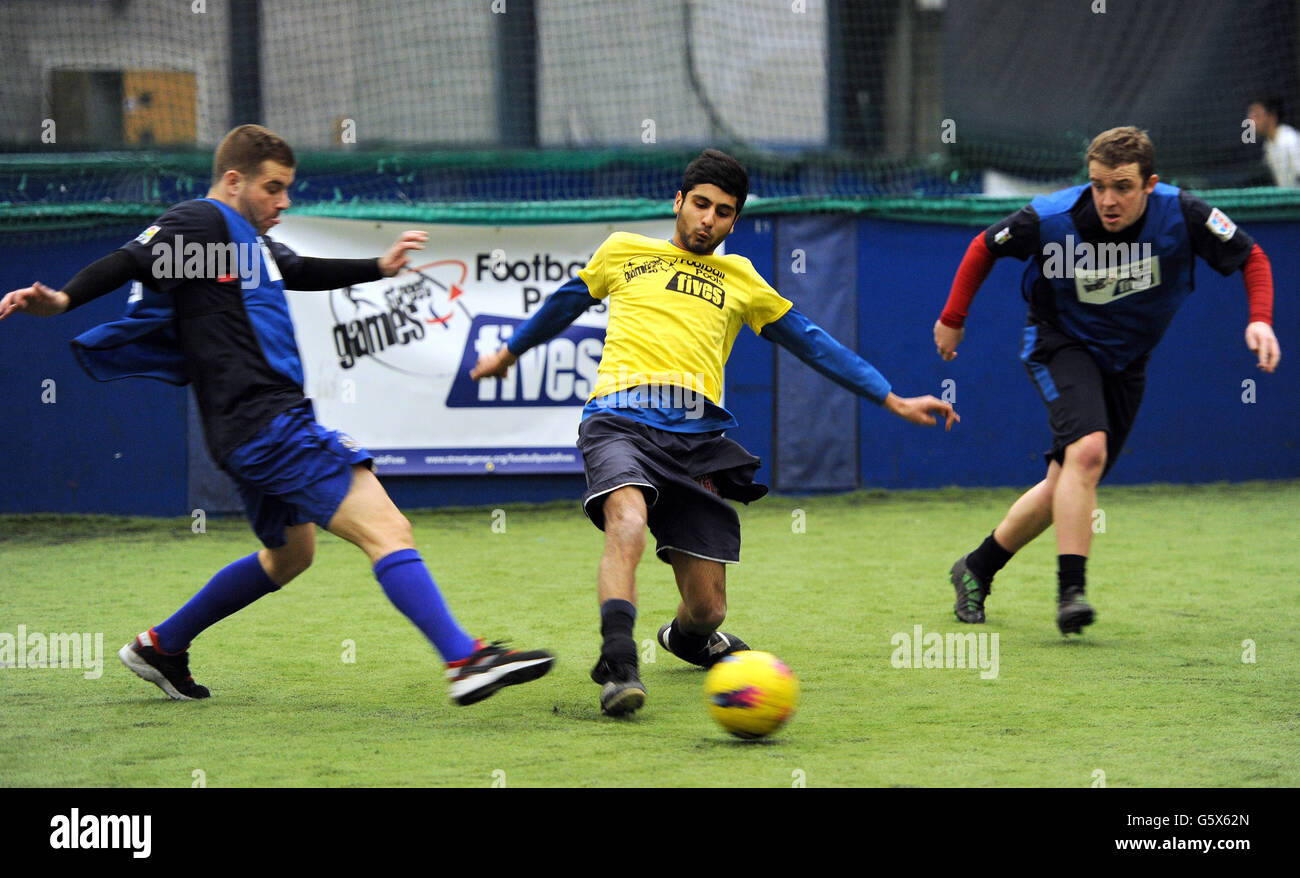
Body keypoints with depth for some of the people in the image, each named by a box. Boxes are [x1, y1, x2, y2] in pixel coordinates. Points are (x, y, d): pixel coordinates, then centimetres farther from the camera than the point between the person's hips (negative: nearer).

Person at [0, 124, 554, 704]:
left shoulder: (250, 240, 20)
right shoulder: (202, 222, -8)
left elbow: (304, 273, 37)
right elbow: (129, 261, -22)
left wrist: (380, 267, 33)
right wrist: (62, 300, -38)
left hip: (263, 431, 11)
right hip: (265, 423, -11)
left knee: (289, 554, 30)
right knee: (387, 531, -17)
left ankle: (160, 648, 36)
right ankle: (466, 662, -24)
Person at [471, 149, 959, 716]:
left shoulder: (739, 279, 23)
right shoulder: (623, 252, 20)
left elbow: (812, 344, 25)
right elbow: (565, 305, 36)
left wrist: (894, 401, 22)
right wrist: (510, 351, 48)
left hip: (697, 436, 2)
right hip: (621, 419, -2)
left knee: (706, 608, -1)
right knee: (628, 519, -36)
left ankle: (684, 636, 36)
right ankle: (617, 668, -45)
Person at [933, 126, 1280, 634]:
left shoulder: (1181, 215, -22)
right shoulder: (1052, 220, -25)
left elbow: (1251, 257, -8)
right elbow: (985, 247, -5)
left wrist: (1260, 319, -25)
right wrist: (952, 319, 1)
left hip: (1125, 361, 4)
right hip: (1062, 343, -4)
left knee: (1067, 486, 6)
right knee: (1087, 450, -29)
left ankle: (977, 569, 25)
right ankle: (1071, 589, -27)